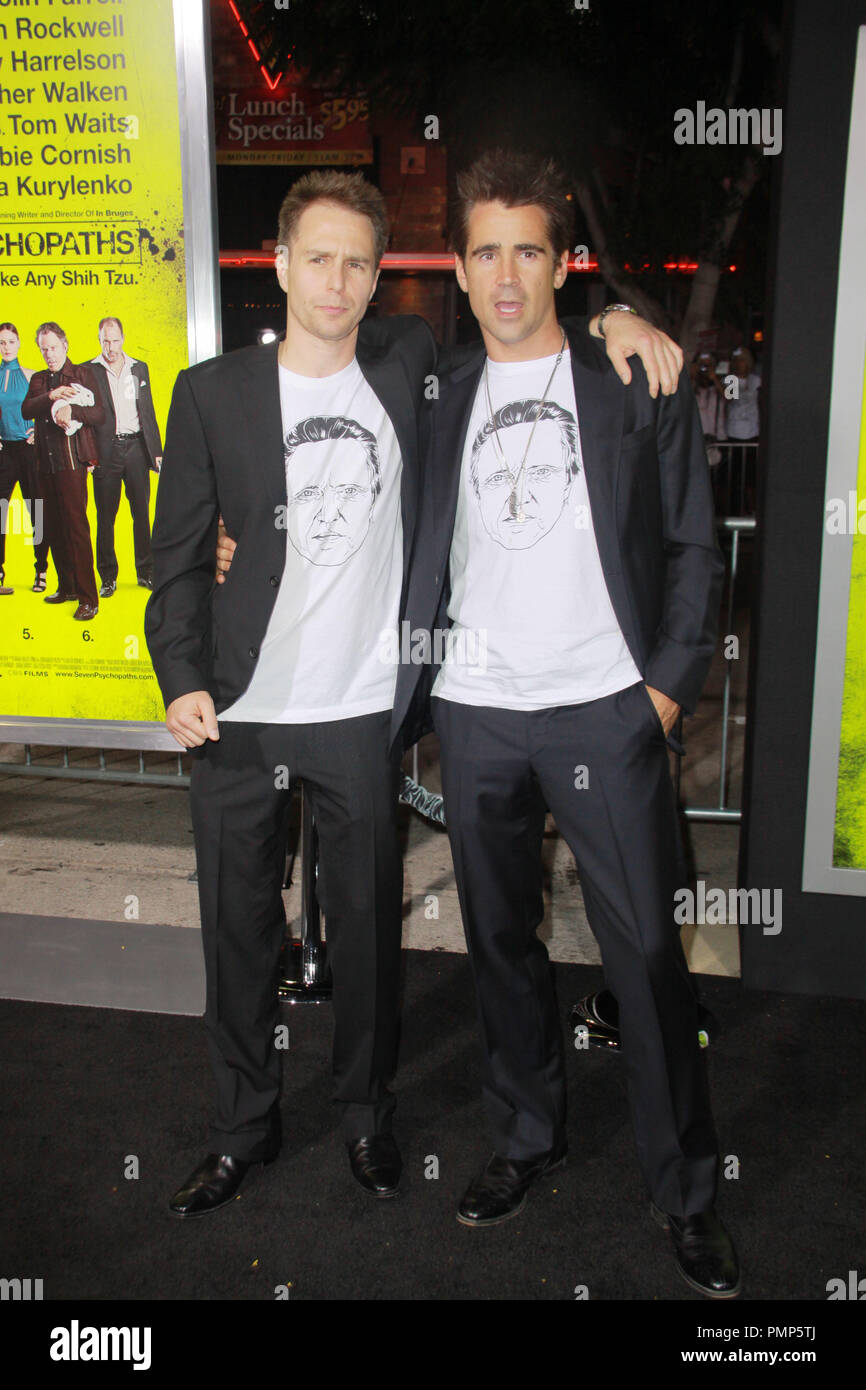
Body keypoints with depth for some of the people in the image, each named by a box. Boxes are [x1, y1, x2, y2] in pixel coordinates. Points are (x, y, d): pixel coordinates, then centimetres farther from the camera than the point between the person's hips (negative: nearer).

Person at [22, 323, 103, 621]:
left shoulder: (83, 374, 6)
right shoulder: (38, 379, 19)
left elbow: (100, 414, -3)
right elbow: (26, 410, 3)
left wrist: (72, 410, -19)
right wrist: (51, 397, -13)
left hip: (72, 459, -5)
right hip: (46, 460, 5)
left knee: (75, 524, -10)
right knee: (53, 526, 6)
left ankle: (88, 597, -10)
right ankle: (66, 587, 17)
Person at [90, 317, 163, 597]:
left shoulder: (139, 368, 11)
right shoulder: (89, 371, 2)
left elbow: (148, 411, 14)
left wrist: (156, 450, 8)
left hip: (135, 446, 2)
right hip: (105, 450, -2)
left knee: (142, 512, 5)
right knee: (105, 516, 2)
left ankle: (146, 573, 14)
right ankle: (108, 577, 10)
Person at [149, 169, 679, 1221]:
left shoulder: (409, 364, 4)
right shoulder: (212, 391, 2)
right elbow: (180, 554, 3)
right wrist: (182, 680, -8)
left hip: (362, 711, 0)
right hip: (239, 715, 0)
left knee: (367, 926, 11)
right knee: (239, 928, 11)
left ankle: (367, 1113, 35)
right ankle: (243, 1125, 33)